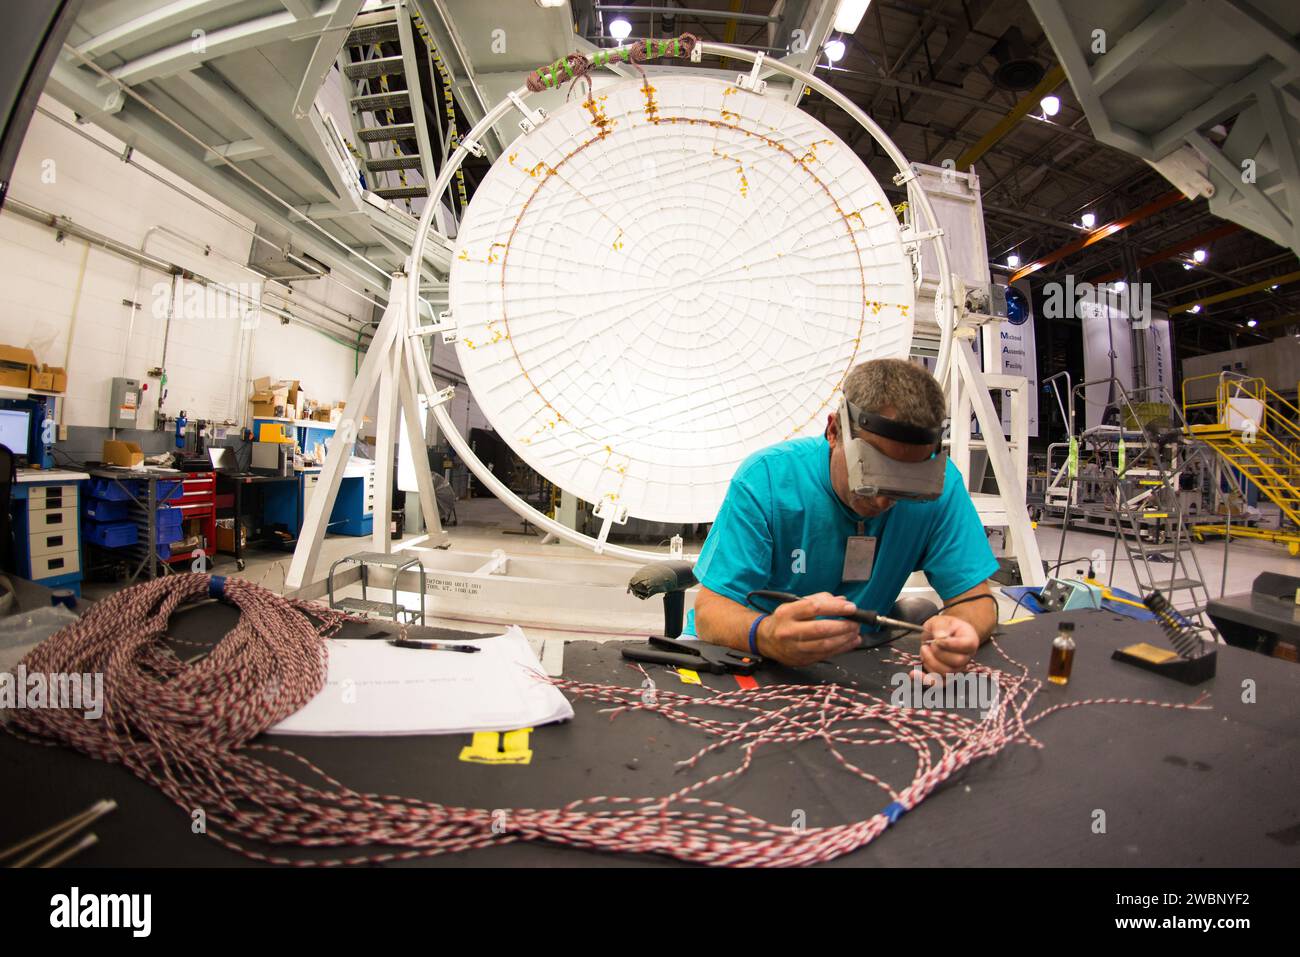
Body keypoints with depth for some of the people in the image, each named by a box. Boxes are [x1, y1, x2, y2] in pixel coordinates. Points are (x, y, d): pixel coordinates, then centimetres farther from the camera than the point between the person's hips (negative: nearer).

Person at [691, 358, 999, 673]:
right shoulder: (765, 478, -21)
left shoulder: (938, 485, -13)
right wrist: (766, 636, -44)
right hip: (757, 665, -2)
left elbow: (975, 598, -7)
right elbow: (709, 611, -22)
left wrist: (954, 628, -31)